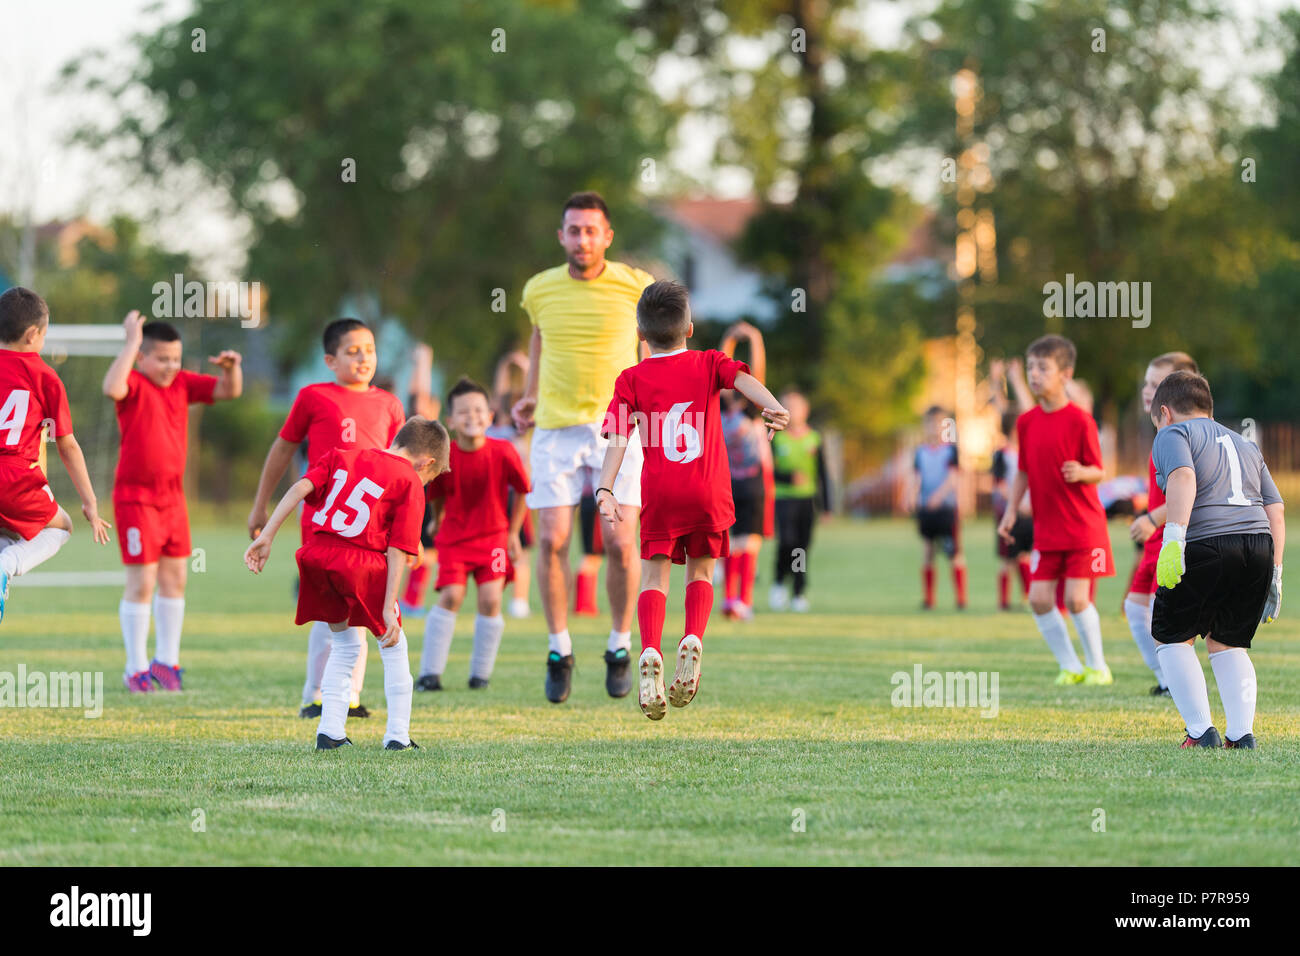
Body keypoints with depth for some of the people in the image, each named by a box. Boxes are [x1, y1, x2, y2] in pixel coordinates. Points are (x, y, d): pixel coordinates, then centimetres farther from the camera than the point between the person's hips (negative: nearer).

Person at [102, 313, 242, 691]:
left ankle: (166, 661, 20)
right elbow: (112, 388, -36)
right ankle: (136, 668, 3)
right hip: (136, 497, -7)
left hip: (173, 496, 7)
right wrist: (131, 342, -34)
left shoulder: (182, 383, 7)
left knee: (175, 578, 10)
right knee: (142, 582, -5)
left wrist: (231, 369, -11)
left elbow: (229, 391, 10)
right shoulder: (134, 384, -13)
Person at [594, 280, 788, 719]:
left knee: (655, 573, 3)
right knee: (701, 571, 16)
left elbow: (617, 438, -6)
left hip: (660, 494, -1)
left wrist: (605, 489, -13)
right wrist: (771, 405, -30)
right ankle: (693, 640, -9)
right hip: (708, 493, 1)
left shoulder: (632, 379, 5)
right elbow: (742, 378, -13)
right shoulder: (708, 364, 7)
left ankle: (650, 650, -22)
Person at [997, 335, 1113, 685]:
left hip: (1082, 525, -6)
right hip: (1046, 528, 6)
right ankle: (1071, 666, 14)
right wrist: (1011, 510, 7)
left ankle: (1097, 666, 9)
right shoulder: (1027, 422, 5)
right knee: (1039, 600, -1)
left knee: (1076, 598, -11)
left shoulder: (1079, 421, -12)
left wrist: (1081, 472, -30)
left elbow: (1098, 471, -9)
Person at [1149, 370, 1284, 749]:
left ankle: (1201, 732, 2)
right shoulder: (1245, 445, 29)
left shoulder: (1172, 434, 9)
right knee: (1227, 643, 19)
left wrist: (1174, 538, -22)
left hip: (1205, 546, -6)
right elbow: (1276, 511, 20)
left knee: (1172, 637, 11)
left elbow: (1183, 477, -13)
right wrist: (1274, 575, 20)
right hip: (1259, 545, 6)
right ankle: (1241, 734, 5)